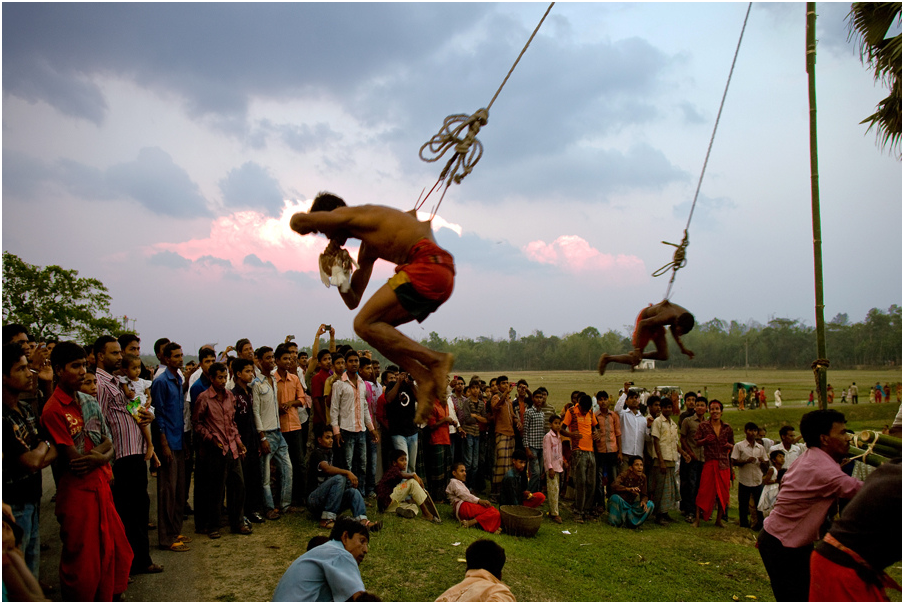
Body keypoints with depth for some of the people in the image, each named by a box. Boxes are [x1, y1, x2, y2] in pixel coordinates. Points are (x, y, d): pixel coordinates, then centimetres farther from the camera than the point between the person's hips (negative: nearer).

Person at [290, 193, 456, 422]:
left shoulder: (348, 214, 7)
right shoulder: (368, 249, 32)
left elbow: (298, 221, -4)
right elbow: (352, 301, 36)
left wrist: (308, 224, 19)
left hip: (427, 264, -9)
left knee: (365, 324, -8)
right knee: (374, 326, 14)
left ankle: (435, 360, -12)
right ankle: (424, 378, 1)